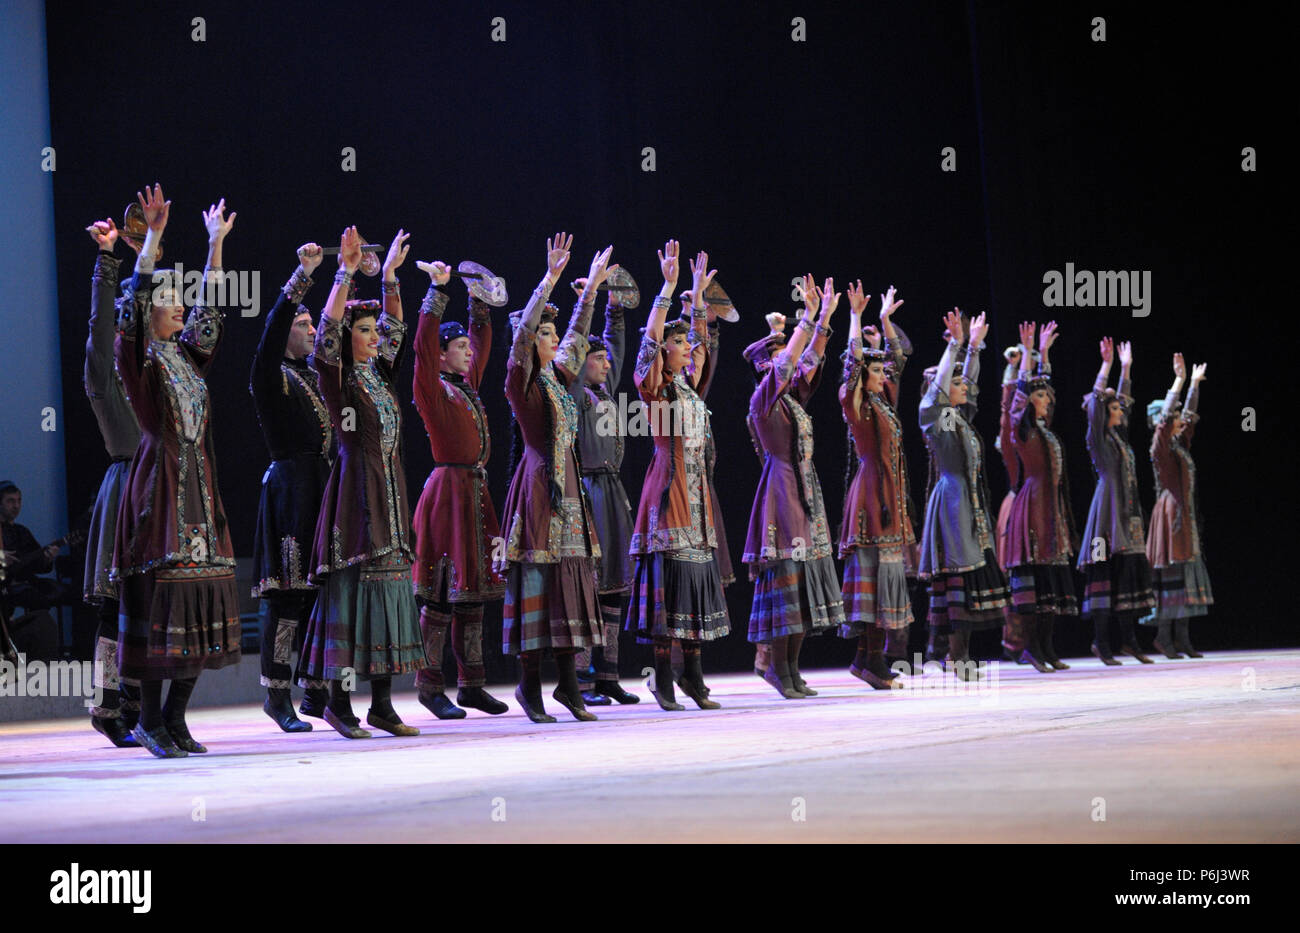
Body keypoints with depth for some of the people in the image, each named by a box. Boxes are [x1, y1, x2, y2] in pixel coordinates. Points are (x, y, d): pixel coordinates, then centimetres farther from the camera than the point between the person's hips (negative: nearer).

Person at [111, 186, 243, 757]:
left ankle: (176, 719, 8)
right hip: (158, 479, -7)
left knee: (201, 602, 3)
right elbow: (133, 306, -15)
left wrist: (216, 242, 21)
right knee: (158, 597, -8)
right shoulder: (137, 359, -2)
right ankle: (150, 720, -2)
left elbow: (209, 307, 22)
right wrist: (153, 237, -20)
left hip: (197, 483, 7)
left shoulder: (185, 356, 15)